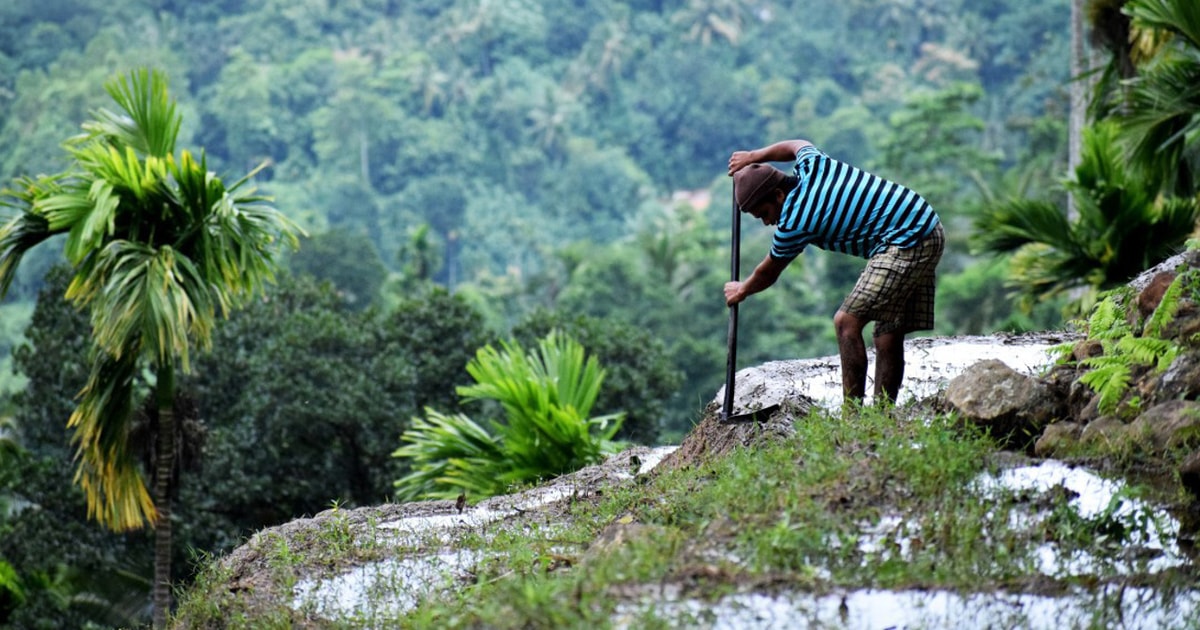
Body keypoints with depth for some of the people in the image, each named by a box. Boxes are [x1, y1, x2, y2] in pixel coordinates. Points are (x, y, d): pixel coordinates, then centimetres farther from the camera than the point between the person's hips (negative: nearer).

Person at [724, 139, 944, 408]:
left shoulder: (793, 224, -11)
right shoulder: (811, 165, 8)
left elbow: (767, 274, 8)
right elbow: (797, 145, 36)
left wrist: (742, 289, 28)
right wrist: (753, 156, 42)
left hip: (904, 242, -10)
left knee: (847, 322, -13)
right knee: (888, 335, 7)